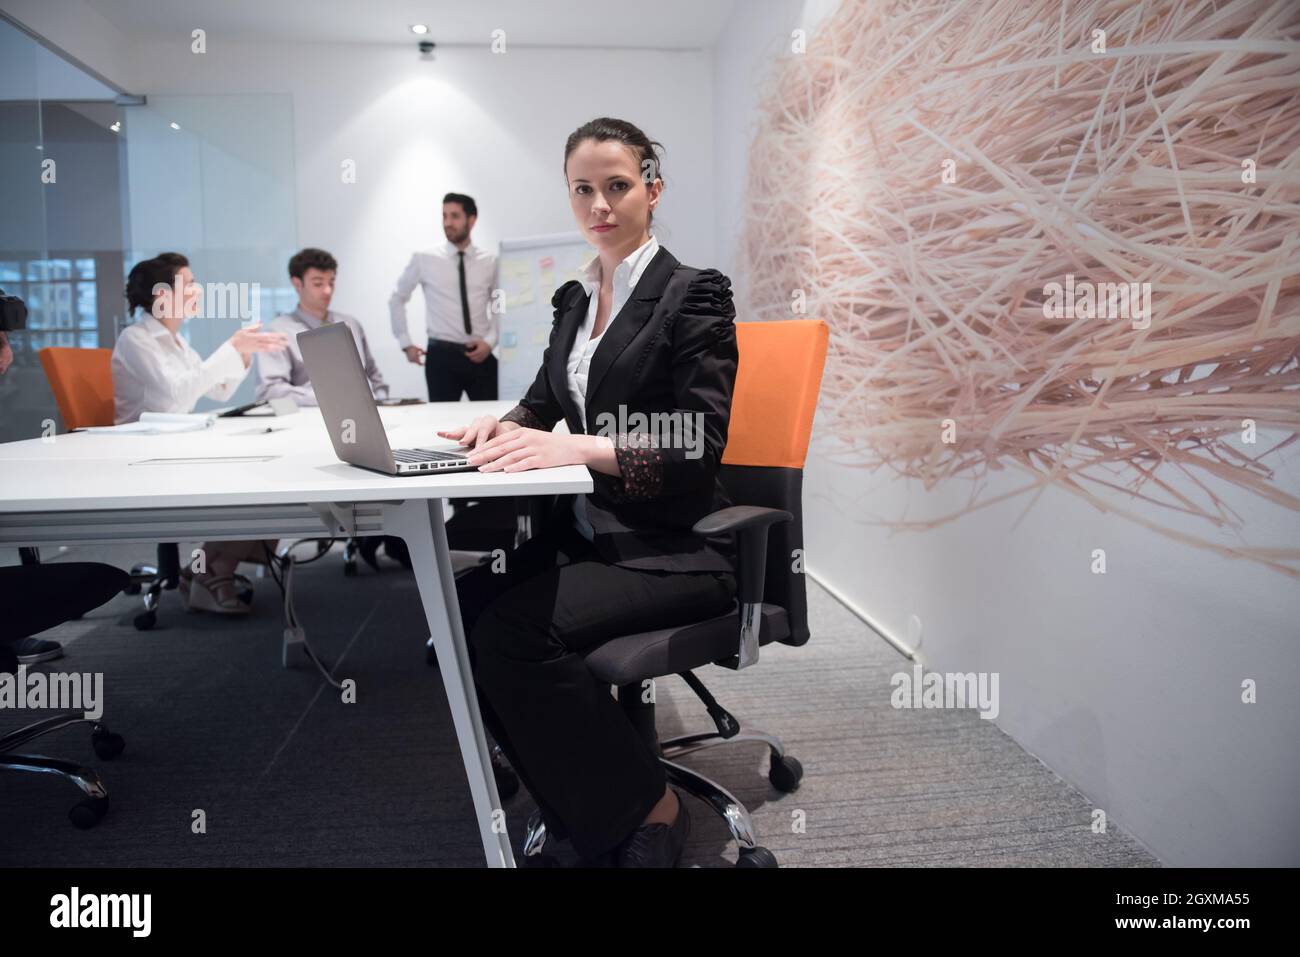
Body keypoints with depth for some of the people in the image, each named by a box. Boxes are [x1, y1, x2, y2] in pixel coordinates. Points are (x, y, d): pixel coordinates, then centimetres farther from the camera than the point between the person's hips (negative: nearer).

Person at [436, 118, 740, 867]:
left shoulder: (694, 294, -7)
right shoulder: (577, 298, 14)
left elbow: (698, 448, -15)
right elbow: (546, 400, 24)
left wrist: (577, 448, -29)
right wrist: (504, 426, -1)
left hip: (675, 546, -7)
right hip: (587, 533, 7)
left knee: (514, 634, -28)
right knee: (458, 608, -17)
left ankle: (648, 810, -3)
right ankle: (584, 803, 1)